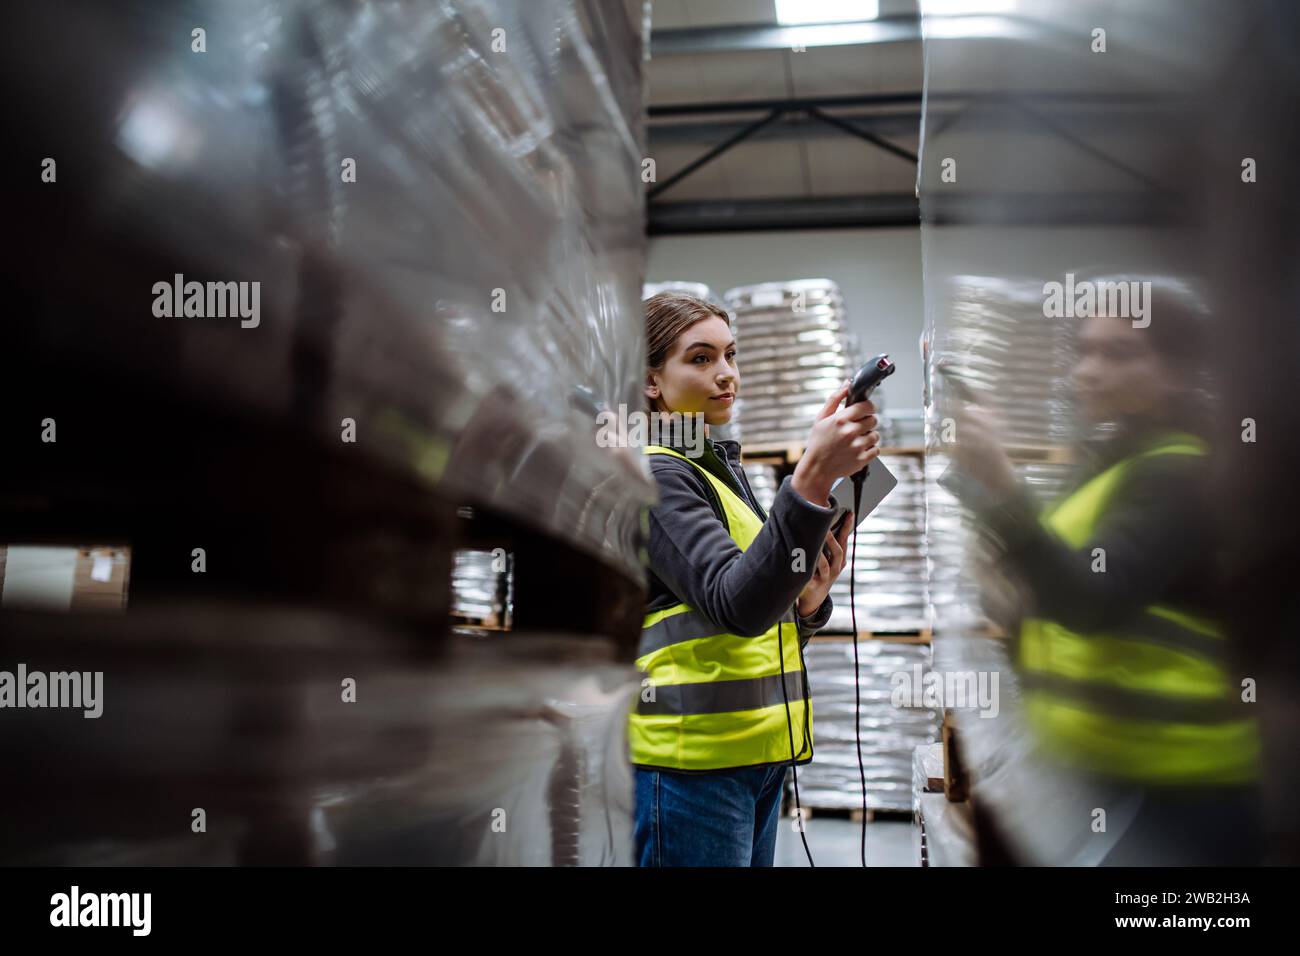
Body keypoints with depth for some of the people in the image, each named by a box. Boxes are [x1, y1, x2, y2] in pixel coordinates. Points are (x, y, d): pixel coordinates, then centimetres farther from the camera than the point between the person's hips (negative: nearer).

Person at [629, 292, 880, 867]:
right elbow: (732, 604, -27)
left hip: (753, 753, 9)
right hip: (690, 760, -9)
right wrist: (812, 478, -37)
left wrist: (807, 600, -2)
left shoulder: (723, 468, 17)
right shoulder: (657, 474, -12)